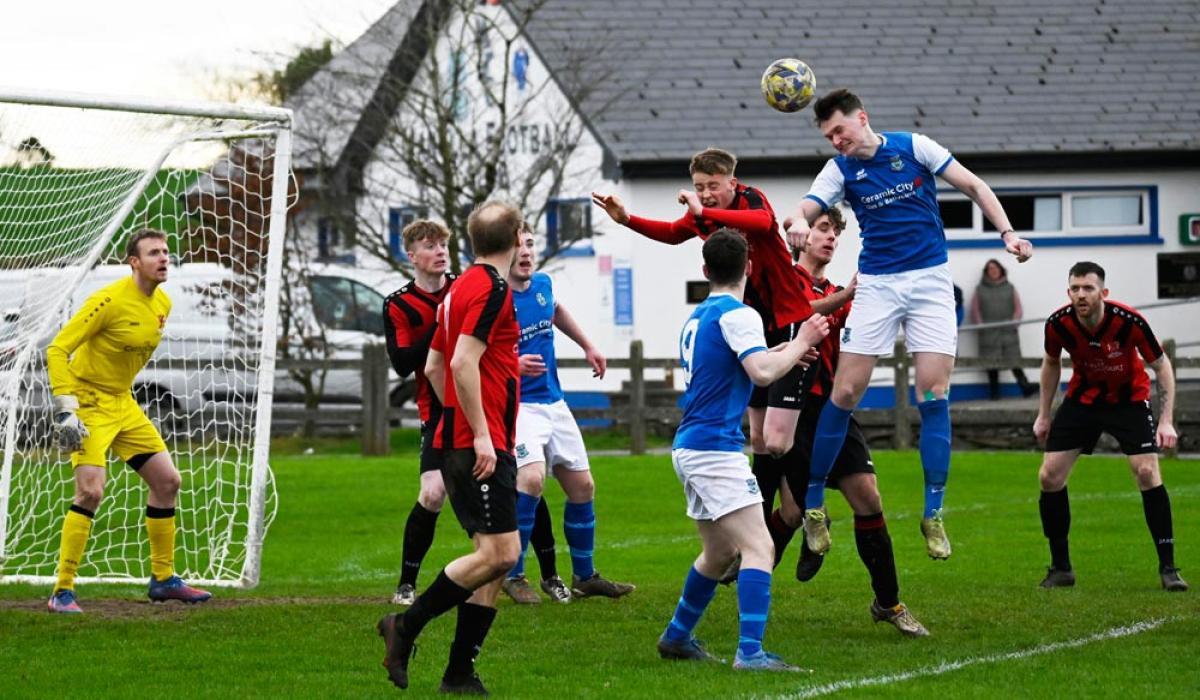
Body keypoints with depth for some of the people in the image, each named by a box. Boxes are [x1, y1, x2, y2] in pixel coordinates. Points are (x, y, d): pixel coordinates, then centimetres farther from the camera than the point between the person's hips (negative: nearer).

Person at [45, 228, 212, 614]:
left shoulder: (163, 304, 4)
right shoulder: (109, 300, -21)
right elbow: (57, 350, -21)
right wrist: (66, 408, -27)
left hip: (123, 404, 8)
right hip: (89, 404, -8)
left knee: (167, 481, 8)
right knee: (90, 492, -20)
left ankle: (163, 579, 22)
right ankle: (62, 592, -14)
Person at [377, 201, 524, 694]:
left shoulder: (463, 286, 17)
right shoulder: (491, 289, -12)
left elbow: (434, 366, 21)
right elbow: (463, 363, -21)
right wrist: (481, 434, -20)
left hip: (460, 439, 10)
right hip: (480, 446, -10)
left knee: (498, 557, 7)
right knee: (499, 552, -13)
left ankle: (460, 672, 5)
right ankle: (405, 626, -9)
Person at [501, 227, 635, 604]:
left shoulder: (542, 284, 3)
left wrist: (588, 346, 29)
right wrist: (513, 365, -34)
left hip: (554, 402, 8)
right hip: (517, 404, -8)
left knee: (582, 486, 10)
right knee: (532, 477, -27)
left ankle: (584, 576, 26)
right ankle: (513, 576, -15)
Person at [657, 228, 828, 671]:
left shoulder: (698, 317, 18)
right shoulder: (736, 315, -11)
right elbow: (762, 373, -25)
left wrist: (783, 353, 24)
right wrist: (801, 343, -10)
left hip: (689, 447, 10)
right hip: (716, 448, -10)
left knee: (720, 551, 23)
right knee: (758, 548, -15)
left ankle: (677, 636, 33)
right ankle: (750, 652, -26)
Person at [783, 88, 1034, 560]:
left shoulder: (914, 147, -2)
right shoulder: (840, 170, 0)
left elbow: (973, 186, 2)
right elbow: (805, 211, -13)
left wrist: (1007, 232, -9)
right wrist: (798, 223, -37)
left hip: (930, 281, -1)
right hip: (876, 286, 1)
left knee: (933, 394, -8)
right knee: (845, 392, -5)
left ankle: (933, 513, -1)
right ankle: (813, 501, 8)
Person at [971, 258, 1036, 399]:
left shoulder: (1009, 288, 14)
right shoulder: (980, 290, 11)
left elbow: (1018, 308, 10)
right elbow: (975, 310, 6)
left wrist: (1014, 322, -5)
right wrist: (980, 325, -7)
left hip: (1008, 330, 0)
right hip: (989, 333, 0)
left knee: (1014, 360, -7)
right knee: (991, 361, -1)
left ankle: (1024, 386, -10)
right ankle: (994, 391, 4)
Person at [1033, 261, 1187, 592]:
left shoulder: (1128, 321, -28)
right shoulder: (1058, 324, -20)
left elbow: (1161, 365, -15)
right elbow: (1051, 363, 4)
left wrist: (1167, 421, -21)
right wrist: (1043, 415, 6)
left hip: (1129, 398, -3)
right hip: (1082, 398, 3)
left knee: (1147, 472, -19)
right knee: (1049, 476, -7)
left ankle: (1168, 567, -9)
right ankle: (1060, 568, 8)